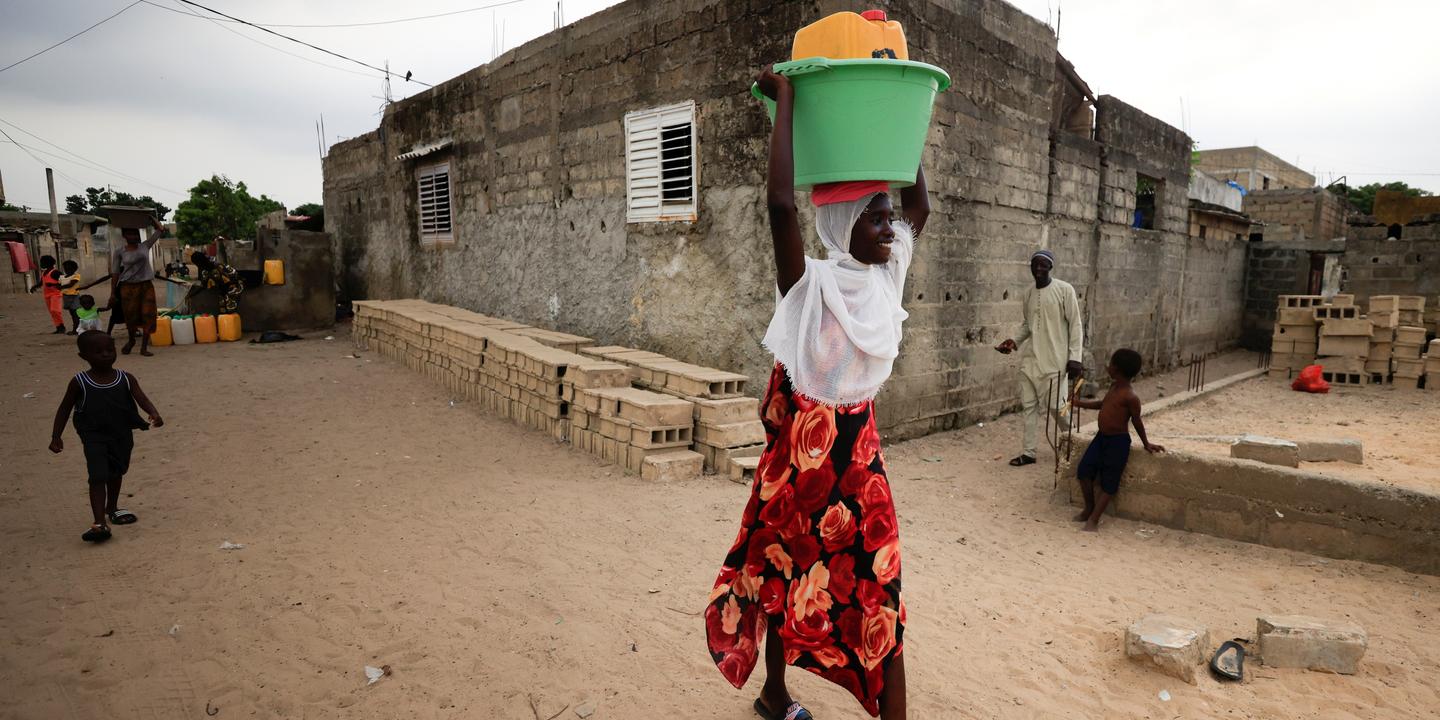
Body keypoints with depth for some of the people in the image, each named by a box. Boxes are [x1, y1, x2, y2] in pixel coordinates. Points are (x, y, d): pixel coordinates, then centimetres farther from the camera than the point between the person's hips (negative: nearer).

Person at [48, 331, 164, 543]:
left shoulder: (126, 379, -5)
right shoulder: (80, 382, -8)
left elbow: (141, 398, -16)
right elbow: (65, 409, 1)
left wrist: (154, 414, -36)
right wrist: (56, 436, -2)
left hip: (122, 435, 3)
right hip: (94, 437, -3)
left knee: (117, 473, 21)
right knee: (98, 477, -14)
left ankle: (112, 509, 41)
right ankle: (100, 523, -17)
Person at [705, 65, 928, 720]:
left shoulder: (885, 275, 4)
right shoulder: (809, 284, -14)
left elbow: (920, 206, 13)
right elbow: (780, 203, -29)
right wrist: (784, 101, -21)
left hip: (858, 451, 5)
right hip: (802, 449, -5)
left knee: (877, 590, 5)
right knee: (789, 574, 14)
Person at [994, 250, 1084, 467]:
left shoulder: (1064, 290, -7)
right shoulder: (1028, 293, 9)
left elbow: (1075, 324, -7)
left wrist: (1074, 357, -12)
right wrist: (1015, 341, 1)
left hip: (1055, 360, -5)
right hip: (1029, 359, 5)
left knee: (1056, 406, -2)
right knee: (1028, 405, 6)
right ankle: (1028, 452, 13)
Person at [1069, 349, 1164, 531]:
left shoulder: (1130, 397, -19)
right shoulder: (1114, 386, 6)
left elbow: (1137, 421, -9)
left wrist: (1146, 443, 2)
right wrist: (1079, 403, 24)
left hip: (1118, 441, -8)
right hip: (1101, 437, 8)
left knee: (1108, 483, 1)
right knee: (1084, 471, 3)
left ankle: (1093, 519, 4)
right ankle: (1089, 508, 20)